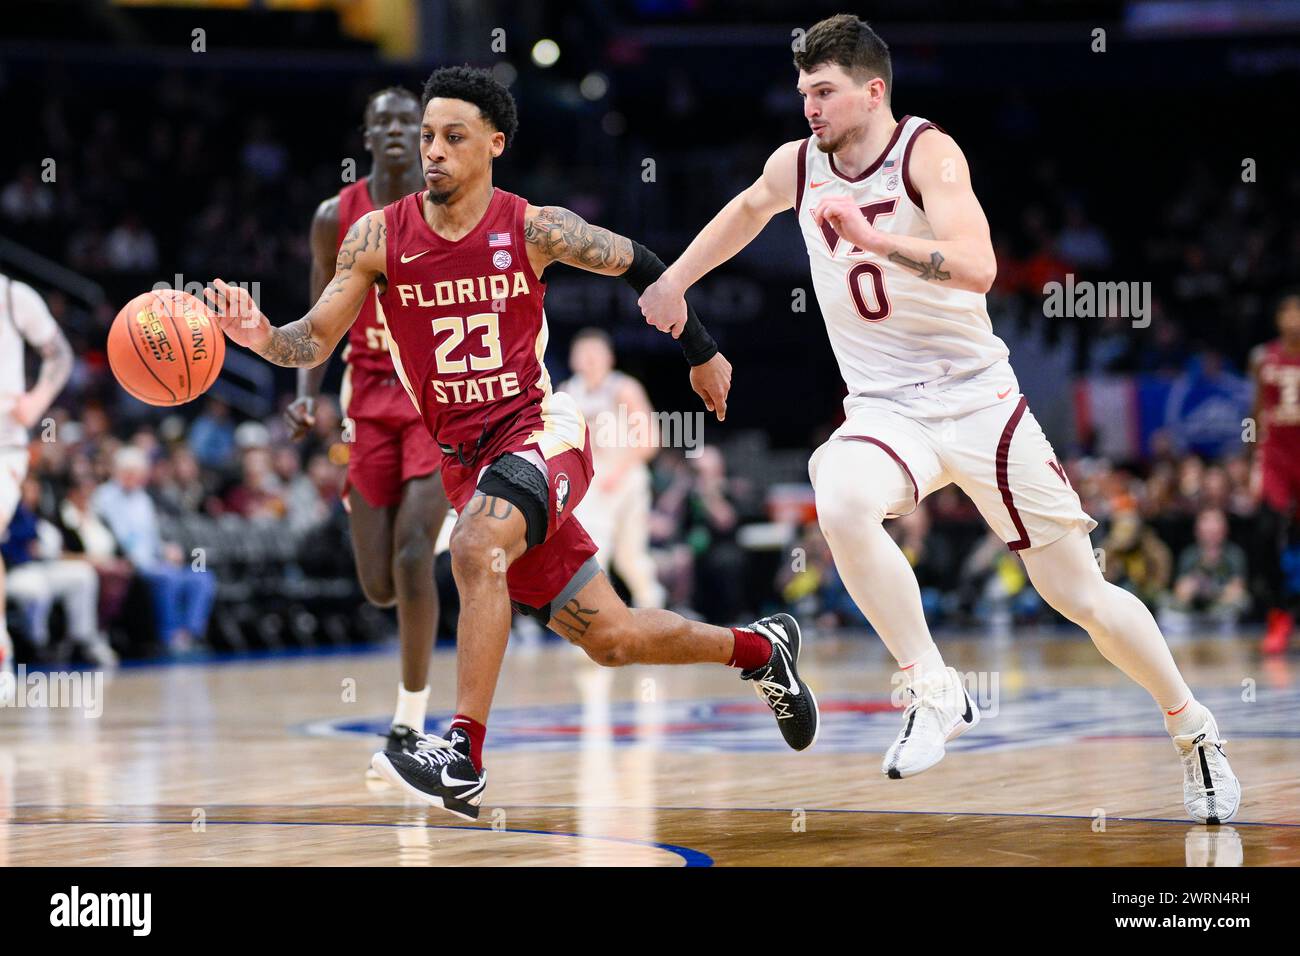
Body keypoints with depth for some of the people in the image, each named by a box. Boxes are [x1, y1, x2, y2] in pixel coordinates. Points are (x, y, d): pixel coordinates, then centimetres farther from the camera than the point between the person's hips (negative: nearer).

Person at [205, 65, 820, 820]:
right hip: (465, 457, 4)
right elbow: (315, 343, -5)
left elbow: (637, 263, 6)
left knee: (476, 548, -35)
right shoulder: (380, 237, -5)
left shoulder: (534, 230, -10)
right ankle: (759, 649, 37)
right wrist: (261, 335, -27)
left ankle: (464, 758, -31)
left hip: (539, 428, -4)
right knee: (610, 639, 10)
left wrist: (702, 349, 15)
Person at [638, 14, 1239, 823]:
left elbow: (977, 269, -32)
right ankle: (937, 694, -21)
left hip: (977, 399, -3)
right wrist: (674, 280, 30)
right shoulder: (797, 166, 2)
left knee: (1082, 595, 2)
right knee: (840, 504, -33)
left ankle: (1195, 730, 25)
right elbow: (749, 210, 28)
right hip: (885, 408, 3)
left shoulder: (928, 153, -15)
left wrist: (875, 240, -42)